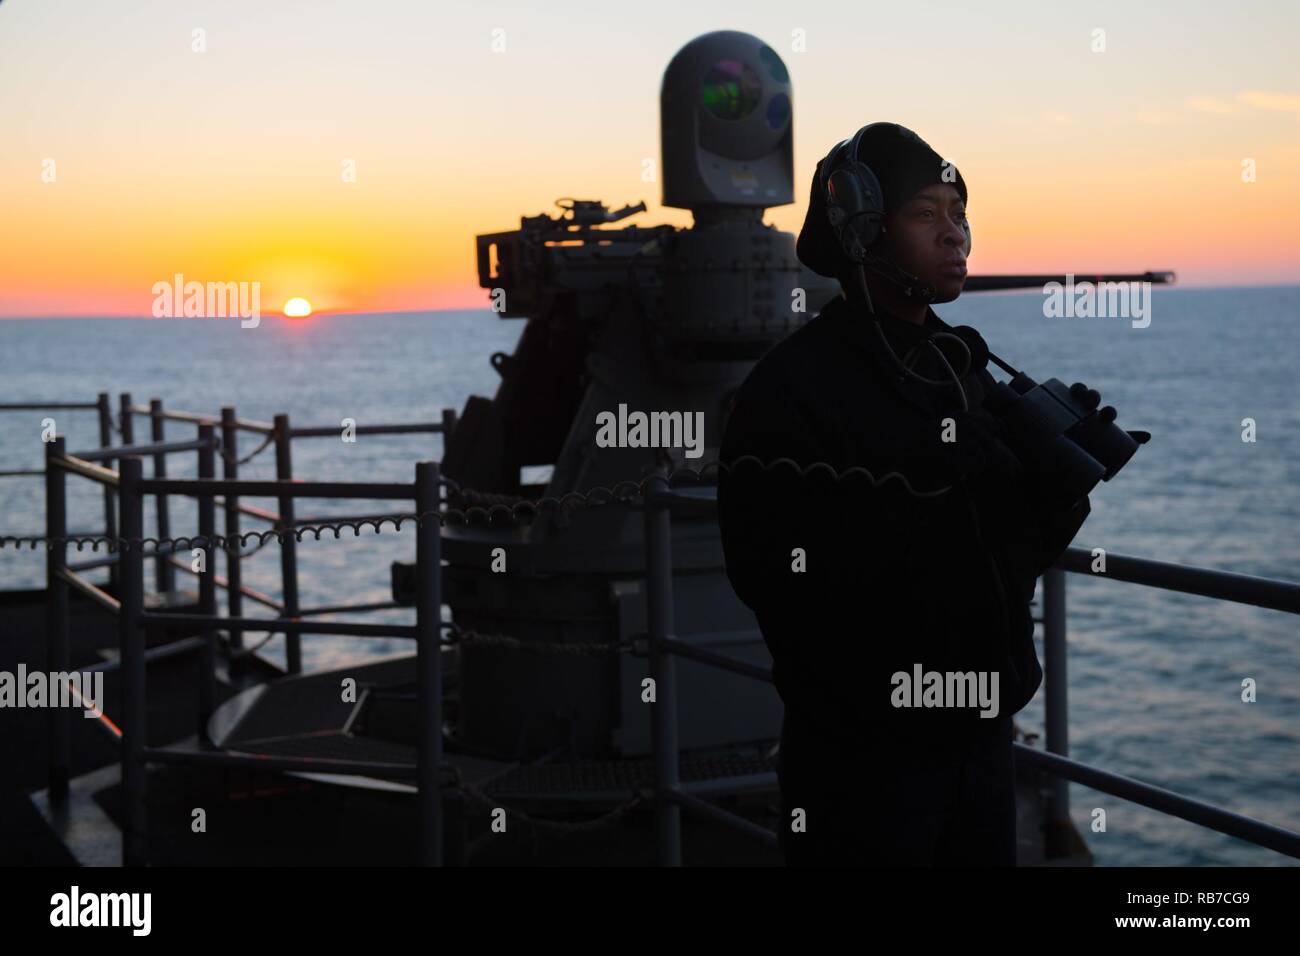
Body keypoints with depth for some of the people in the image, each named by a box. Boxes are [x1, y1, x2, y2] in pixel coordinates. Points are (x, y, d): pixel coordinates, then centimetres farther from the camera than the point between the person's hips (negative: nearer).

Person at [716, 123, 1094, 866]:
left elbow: (1018, 555, 11)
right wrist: (919, 489, -26)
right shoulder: (792, 386, -12)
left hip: (982, 734, 7)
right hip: (864, 755, -7)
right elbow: (776, 572, -23)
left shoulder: (966, 368, 10)